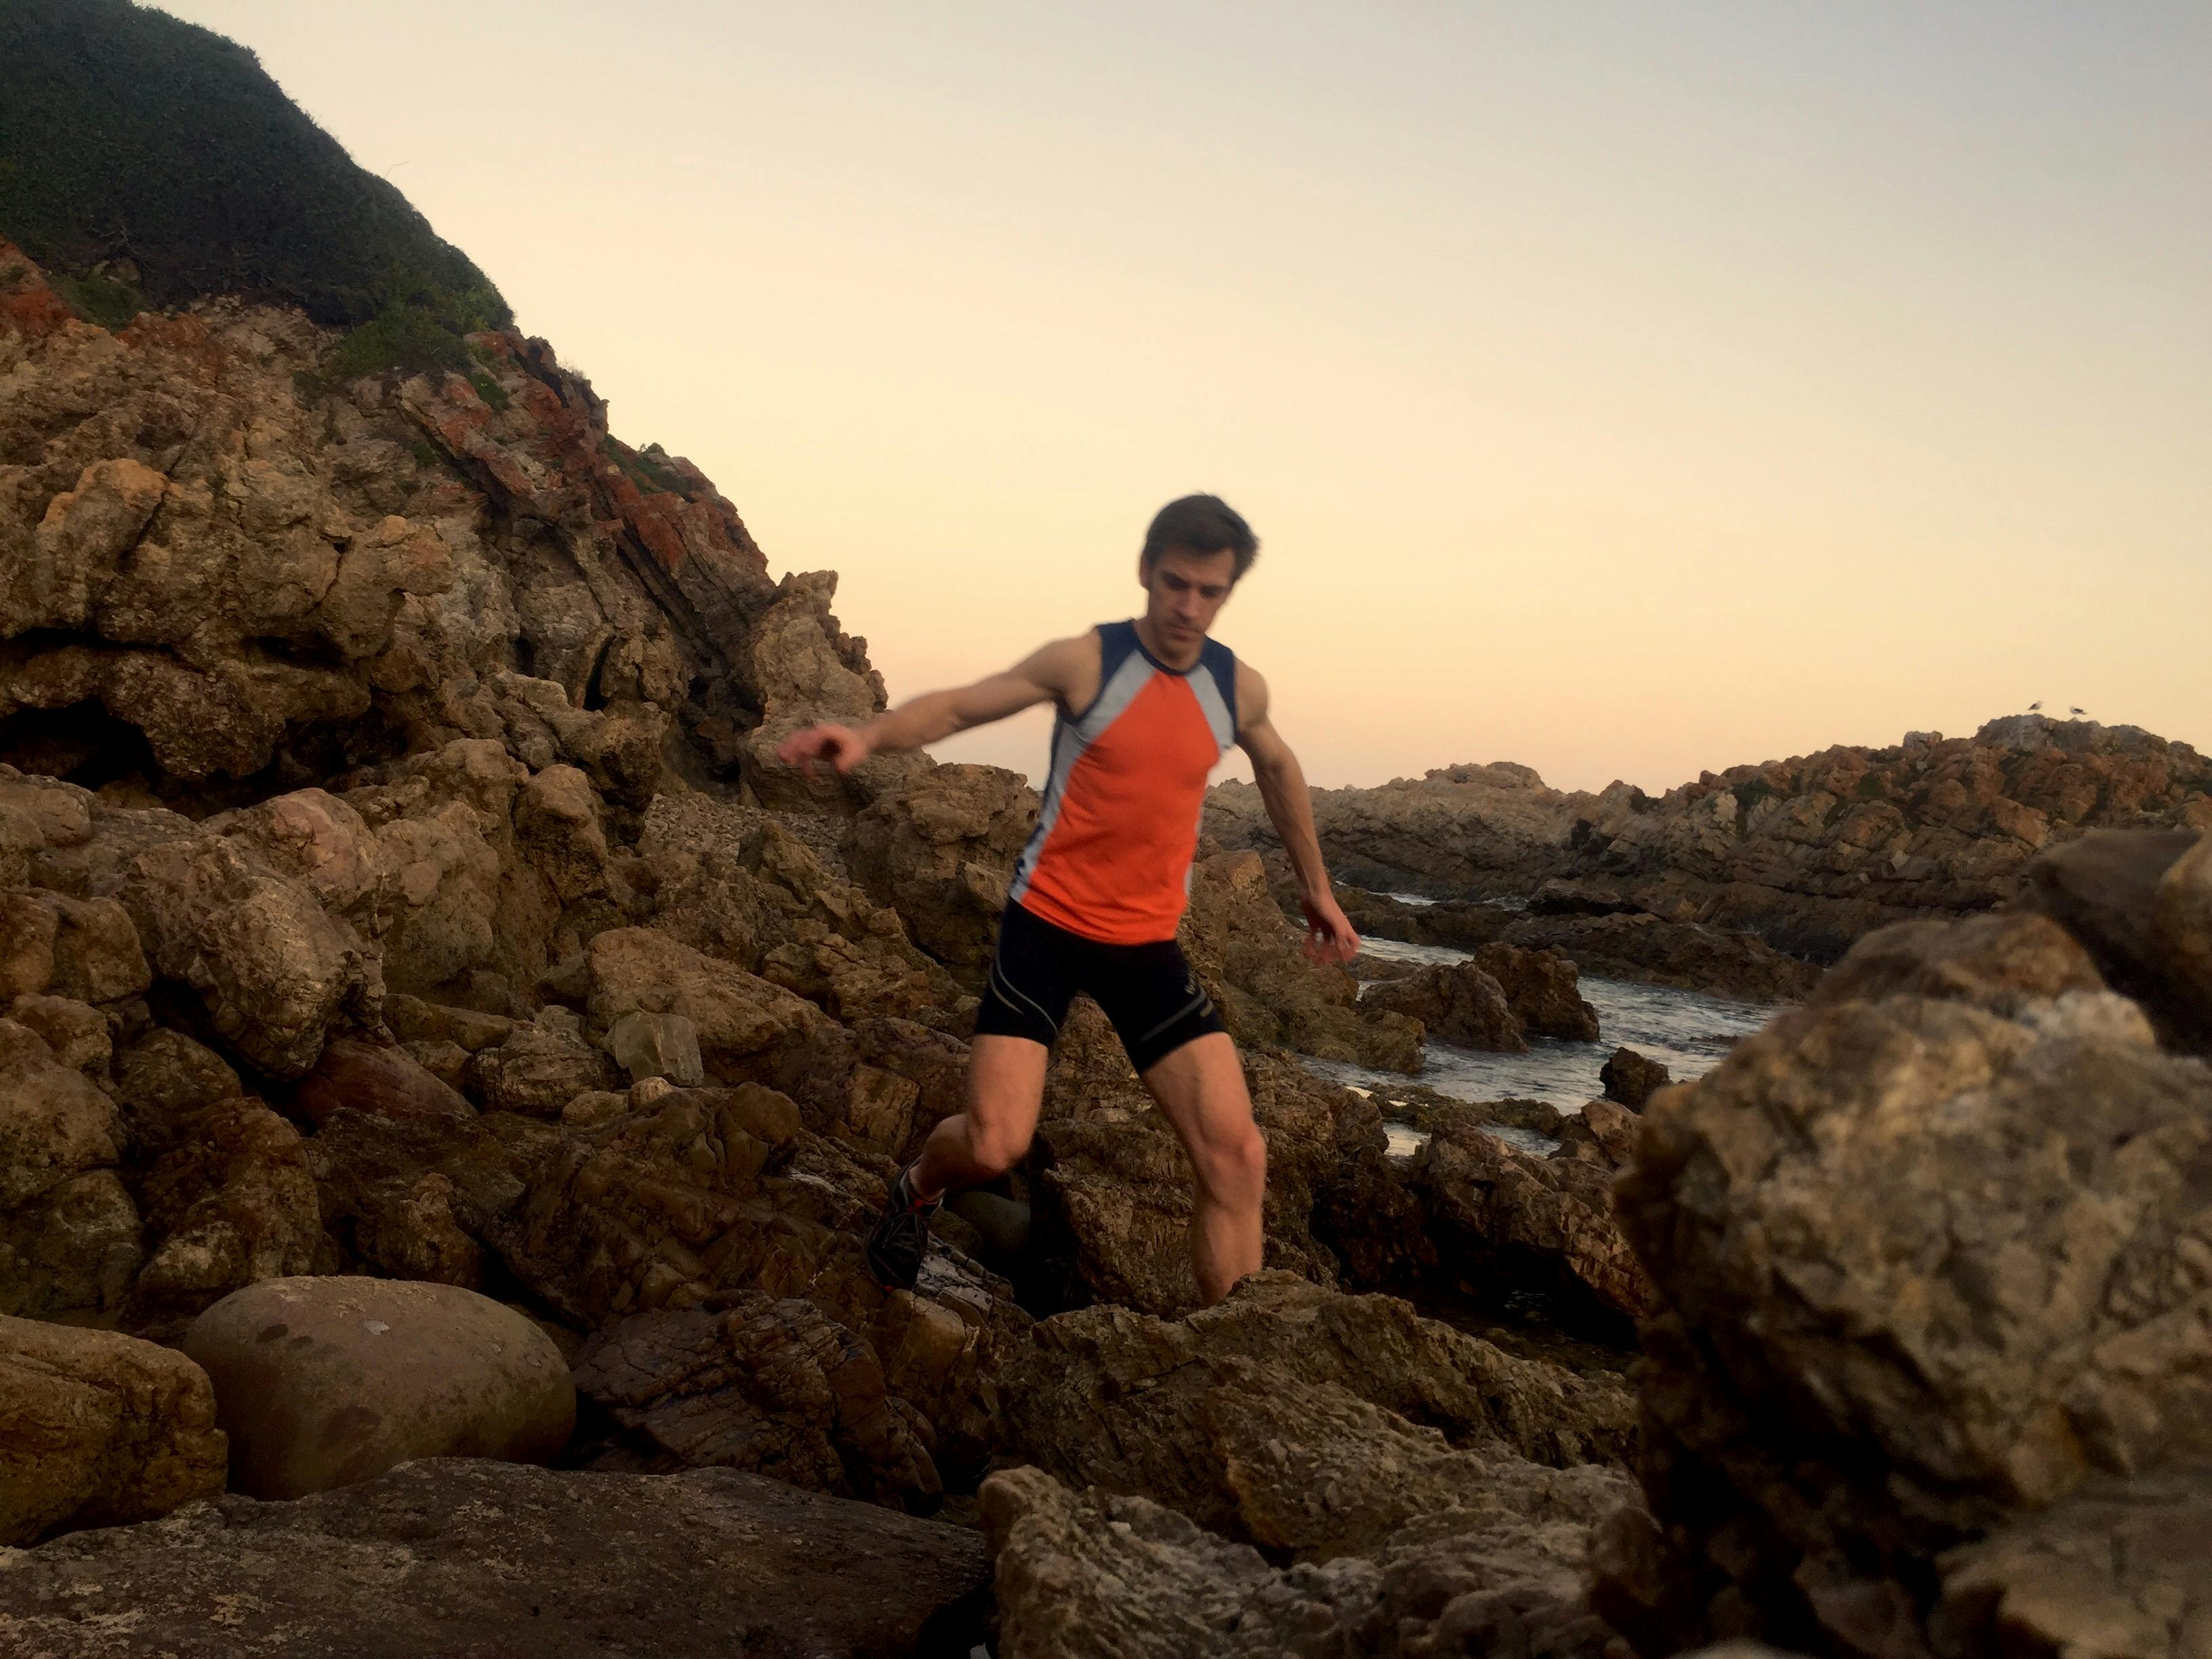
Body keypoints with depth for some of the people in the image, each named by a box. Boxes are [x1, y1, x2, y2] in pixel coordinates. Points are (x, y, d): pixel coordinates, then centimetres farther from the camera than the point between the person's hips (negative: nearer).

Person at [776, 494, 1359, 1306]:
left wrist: (1316, 887, 30)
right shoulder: (1086, 663, -9)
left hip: (1148, 943, 4)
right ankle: (919, 1187, 25)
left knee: (1237, 1156, -8)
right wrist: (868, 735, -31)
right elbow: (958, 706, -10)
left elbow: (1277, 769, 23)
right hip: (1047, 925, -3)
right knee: (994, 1147, -13)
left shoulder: (1238, 689, 3)